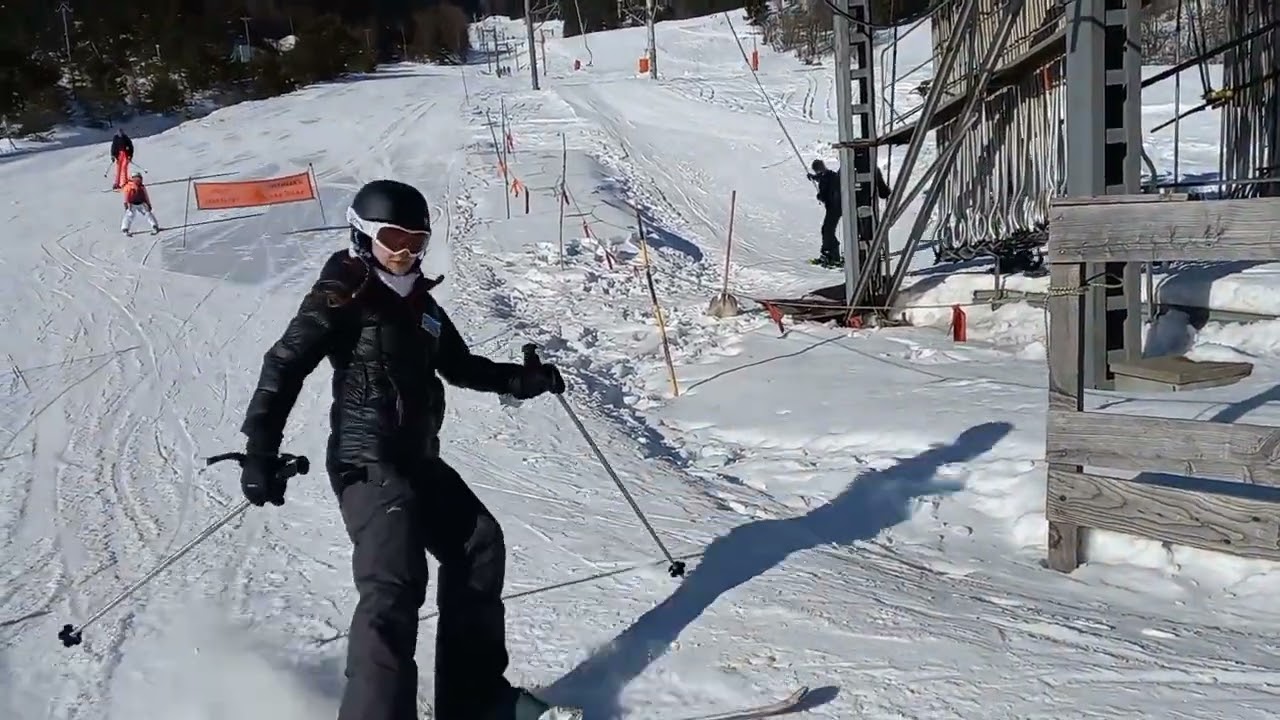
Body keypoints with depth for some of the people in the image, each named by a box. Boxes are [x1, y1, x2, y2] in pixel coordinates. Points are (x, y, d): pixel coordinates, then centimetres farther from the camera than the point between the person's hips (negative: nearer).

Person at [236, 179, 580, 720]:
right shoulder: (343, 296, -8)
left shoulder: (419, 302, 14)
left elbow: (460, 367, 26)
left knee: (479, 545, 10)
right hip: (368, 463, -9)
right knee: (394, 584, -22)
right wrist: (261, 451, -23)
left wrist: (520, 380, 13)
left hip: (419, 461, 9)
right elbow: (285, 365, -14)